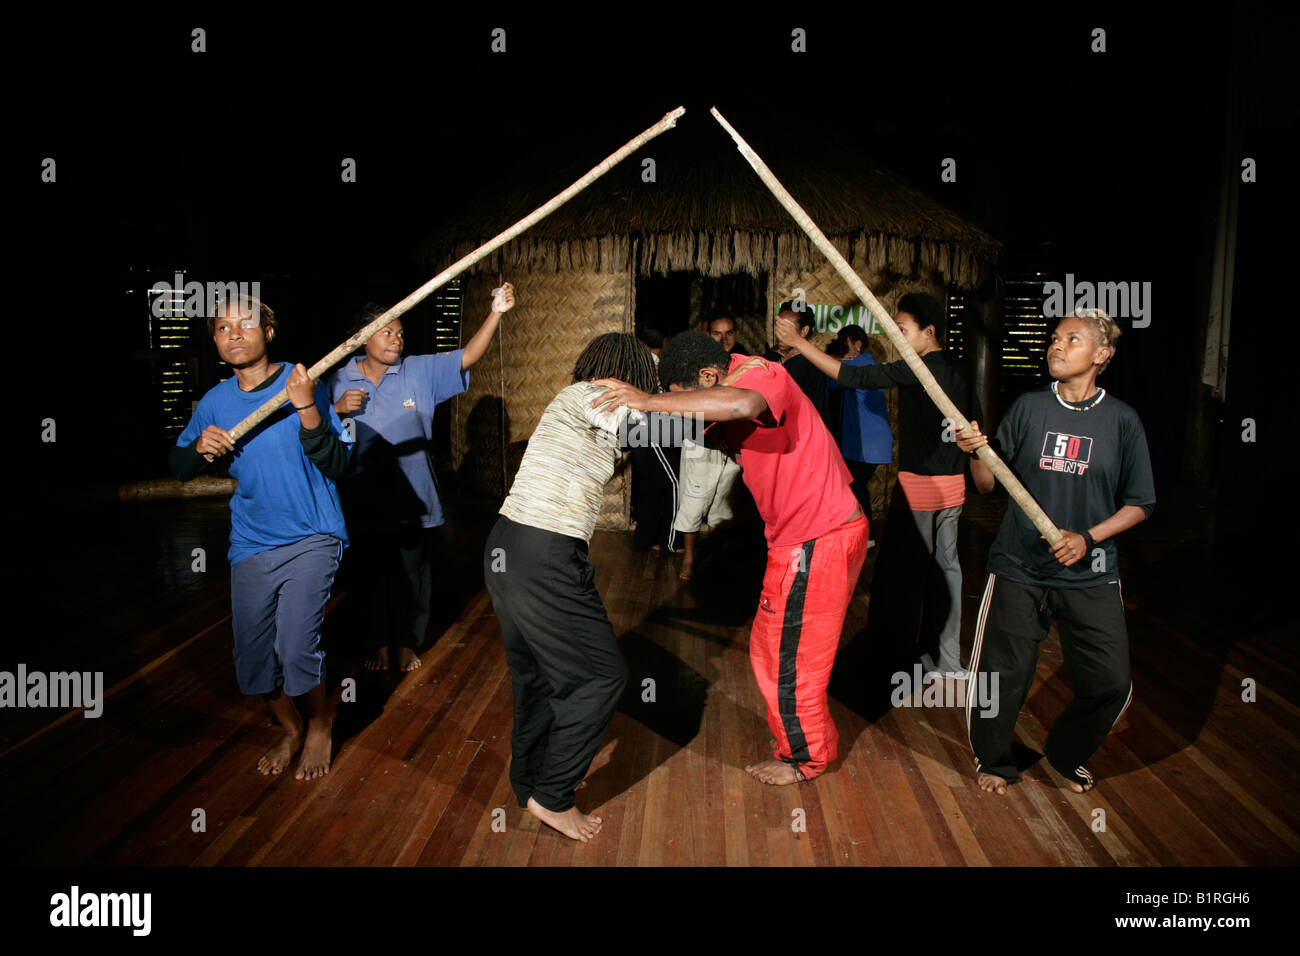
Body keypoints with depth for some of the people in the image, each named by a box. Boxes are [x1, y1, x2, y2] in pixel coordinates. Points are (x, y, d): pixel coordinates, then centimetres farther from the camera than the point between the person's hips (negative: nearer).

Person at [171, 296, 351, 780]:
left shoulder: (300, 384, -10)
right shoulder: (214, 402, 3)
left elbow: (334, 465, -17)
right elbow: (178, 468, 12)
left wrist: (306, 408, -30)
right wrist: (200, 446, -9)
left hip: (310, 540, -5)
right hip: (250, 547, 5)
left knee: (296, 648, -17)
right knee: (252, 659, 9)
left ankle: (320, 724, 15)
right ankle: (289, 730, 38)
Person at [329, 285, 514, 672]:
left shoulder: (420, 371, -2)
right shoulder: (338, 381, 1)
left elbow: (466, 357, -12)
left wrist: (496, 312, -24)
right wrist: (336, 409, -16)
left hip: (411, 500, 0)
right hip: (364, 504, 1)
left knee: (413, 576, 11)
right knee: (371, 575, 15)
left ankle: (408, 643, 32)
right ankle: (377, 643, 35)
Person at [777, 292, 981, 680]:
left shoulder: (919, 369, -17)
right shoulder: (957, 369, 7)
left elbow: (854, 376, -22)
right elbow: (975, 423, 14)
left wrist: (799, 342, -20)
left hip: (919, 486, -8)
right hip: (952, 485, 8)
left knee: (902, 574, 3)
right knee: (944, 567, 15)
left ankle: (893, 657, 14)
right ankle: (945, 659, 25)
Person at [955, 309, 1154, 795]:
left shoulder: (1121, 420, -1)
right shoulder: (1028, 408, 1)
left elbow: (1139, 504, 3)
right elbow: (990, 484, 2)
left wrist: (1088, 537, -11)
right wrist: (975, 454, -18)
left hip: (1090, 575, 1)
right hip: (1020, 569, 0)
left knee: (1109, 683, 1)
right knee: (1001, 675, 2)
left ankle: (1065, 754, 32)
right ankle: (993, 760, 30)